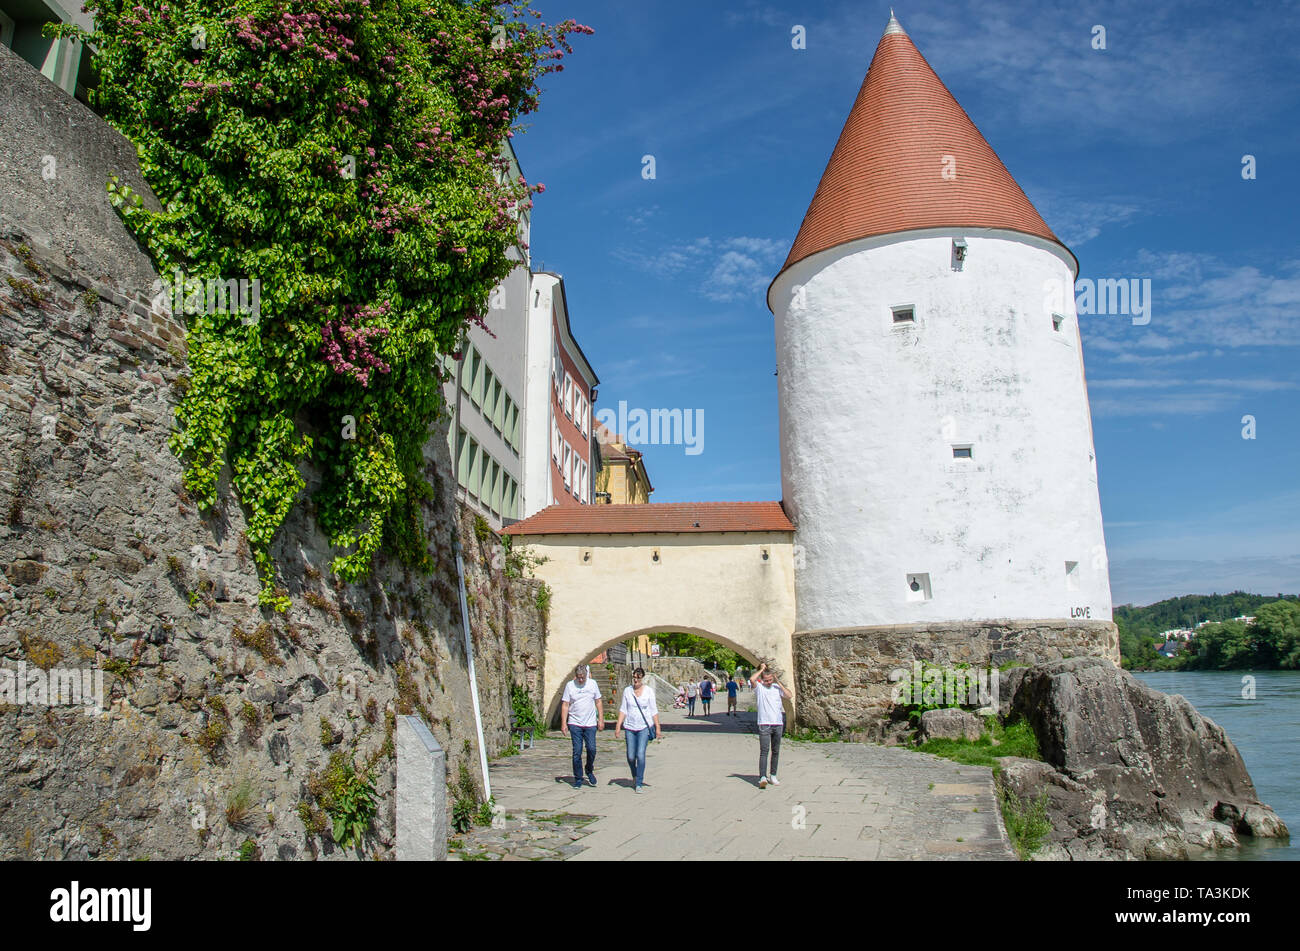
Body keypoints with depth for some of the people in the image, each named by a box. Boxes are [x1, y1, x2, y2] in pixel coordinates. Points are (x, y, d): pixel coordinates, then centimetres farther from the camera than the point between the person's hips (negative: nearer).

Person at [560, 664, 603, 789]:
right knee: (577, 752, -1)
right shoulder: (569, 685, 0)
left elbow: (598, 702, 11)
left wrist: (601, 719, 5)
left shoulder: (592, 684, 5)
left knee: (592, 749, -5)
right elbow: (565, 705, 0)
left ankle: (589, 771, 21)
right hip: (575, 724, -1)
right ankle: (578, 778, 11)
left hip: (590, 724, 1)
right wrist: (563, 723, -7)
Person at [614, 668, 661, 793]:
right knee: (630, 756, 3)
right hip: (630, 727, 2)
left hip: (644, 727, -2)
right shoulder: (627, 690, 5)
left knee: (640, 754, -12)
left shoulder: (649, 691, -1)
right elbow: (623, 709, 7)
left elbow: (654, 710, 2)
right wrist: (618, 725, -1)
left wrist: (658, 727, 0)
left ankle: (639, 783, -1)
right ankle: (635, 776, 32)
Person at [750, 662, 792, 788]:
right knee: (764, 751, -11)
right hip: (764, 724, -4)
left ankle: (773, 776, 22)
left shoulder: (777, 687, 10)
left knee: (776, 752, 11)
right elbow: (752, 680, -21)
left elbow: (790, 696, -1)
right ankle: (762, 778, -16)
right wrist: (761, 669, -7)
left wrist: (778, 683, -1)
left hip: (778, 724, 4)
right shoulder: (759, 687, 0)